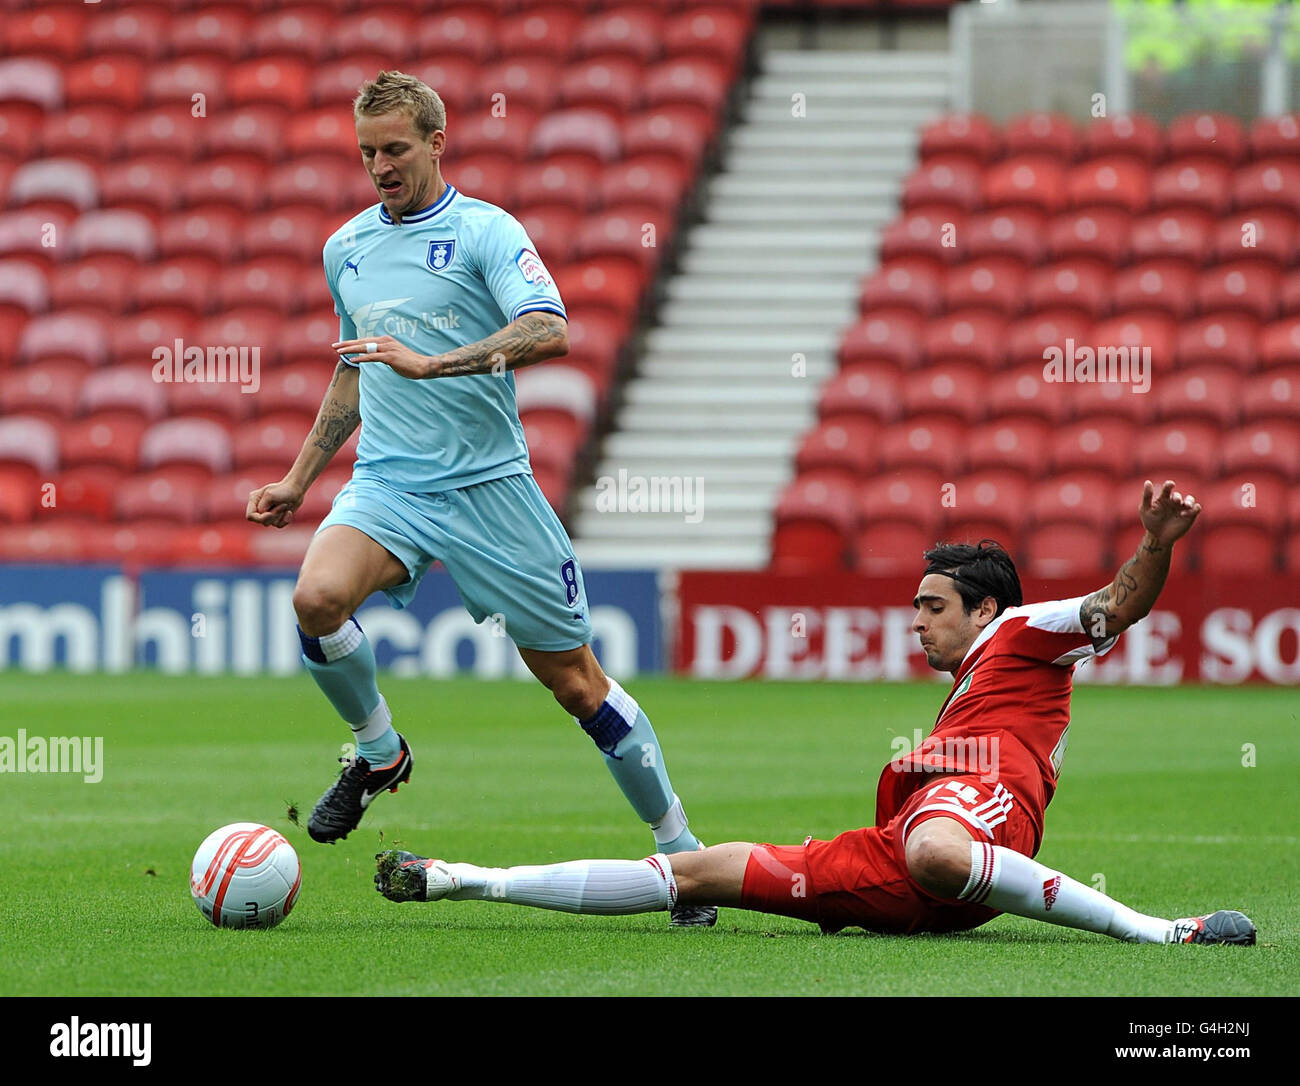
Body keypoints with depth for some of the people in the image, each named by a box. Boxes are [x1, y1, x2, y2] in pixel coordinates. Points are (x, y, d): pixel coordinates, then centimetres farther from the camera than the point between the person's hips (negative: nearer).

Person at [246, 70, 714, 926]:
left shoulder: (485, 231, -6)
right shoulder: (346, 249, 13)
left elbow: (550, 332, -23)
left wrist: (430, 361, -29)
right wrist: (298, 481, 25)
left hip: (489, 485, -4)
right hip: (387, 484, 4)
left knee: (576, 681, -2)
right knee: (317, 596, -27)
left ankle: (682, 851, 12)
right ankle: (378, 753, 0)